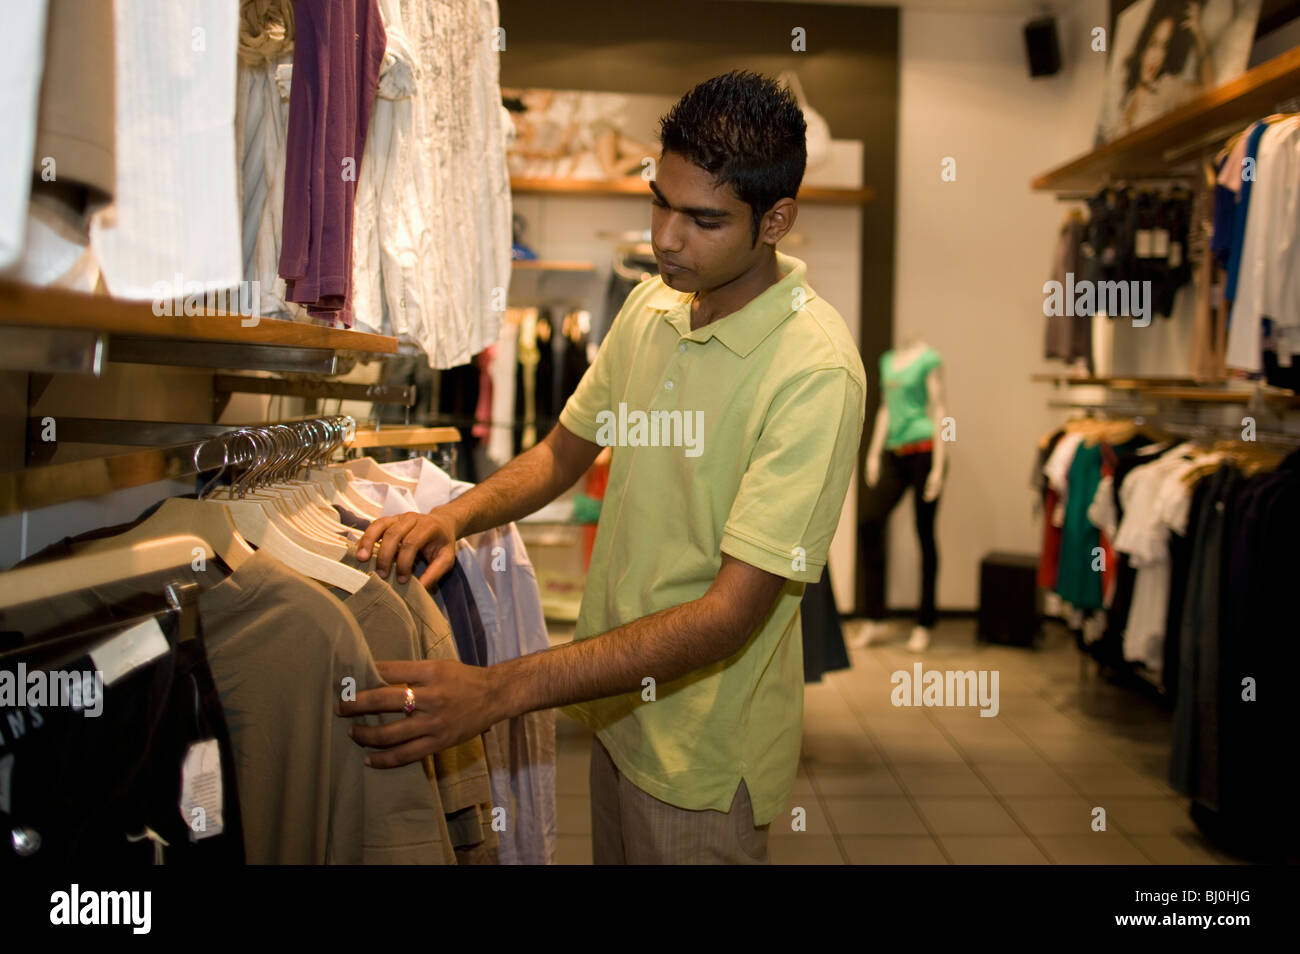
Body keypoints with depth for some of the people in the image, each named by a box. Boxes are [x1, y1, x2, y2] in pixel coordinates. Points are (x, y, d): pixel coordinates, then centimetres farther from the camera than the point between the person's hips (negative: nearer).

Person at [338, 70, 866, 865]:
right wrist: (453, 517, -9)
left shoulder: (815, 370, -25)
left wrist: (499, 690, -35)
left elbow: (730, 615, -29)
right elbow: (565, 451, 11)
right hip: (619, 709, 7)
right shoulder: (653, 304, -1)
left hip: (704, 758, -6)